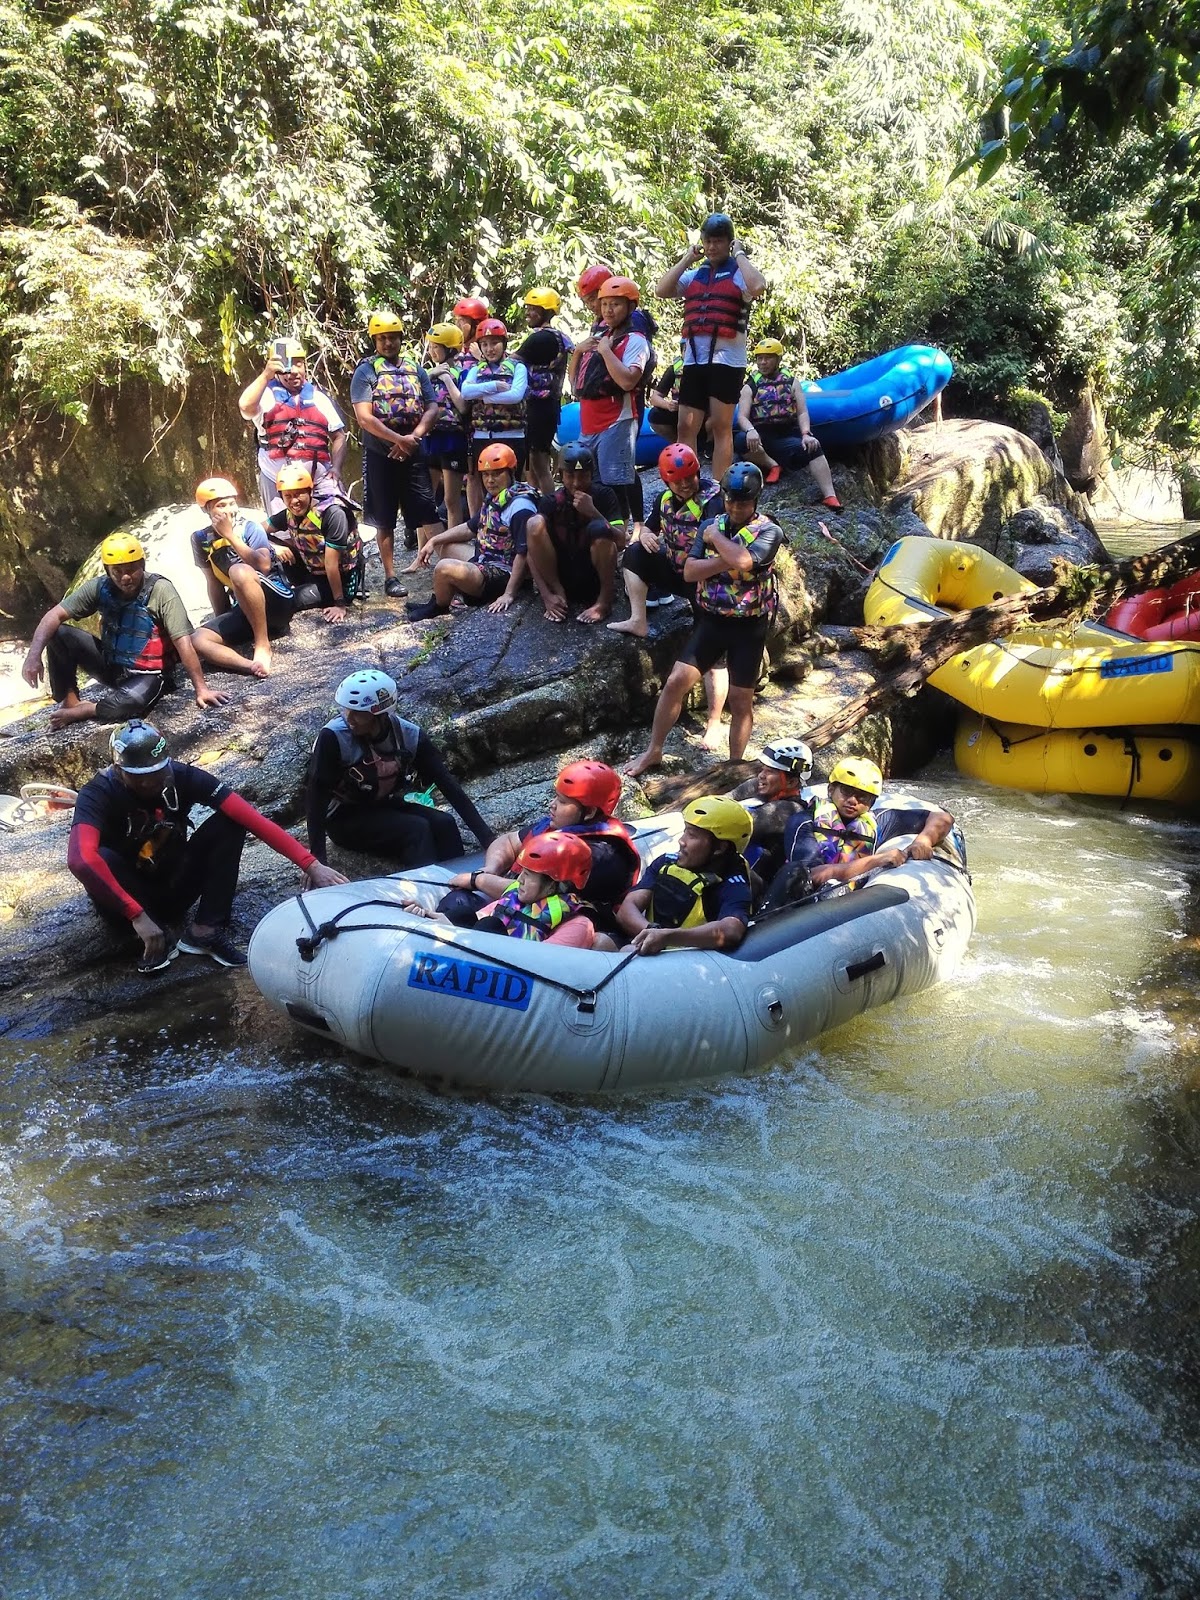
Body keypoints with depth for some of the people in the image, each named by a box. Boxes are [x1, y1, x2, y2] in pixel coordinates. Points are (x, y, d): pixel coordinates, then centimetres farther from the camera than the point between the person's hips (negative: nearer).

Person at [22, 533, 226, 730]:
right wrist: (34, 655, -27)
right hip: (110, 665, 4)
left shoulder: (161, 591, -20)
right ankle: (69, 701, -3)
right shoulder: (99, 587, -9)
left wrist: (201, 689, -27)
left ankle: (80, 711, -11)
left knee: (130, 701, -38)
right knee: (59, 634, -14)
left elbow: (183, 642, -24)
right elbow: (54, 616, -11)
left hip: (147, 675, -4)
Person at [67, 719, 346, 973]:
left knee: (228, 823, -19)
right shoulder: (99, 794, -24)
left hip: (174, 889, 3)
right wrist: (137, 916, -50)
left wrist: (310, 864, -35)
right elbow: (80, 858, -43)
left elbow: (251, 818, -26)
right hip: (125, 899, -3)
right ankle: (157, 937, -19)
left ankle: (206, 930, -22)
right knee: (101, 859, -35)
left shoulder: (183, 777, -17)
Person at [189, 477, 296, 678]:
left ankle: (263, 644, -26)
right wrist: (221, 619, 9)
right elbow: (213, 581, 11)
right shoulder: (201, 539, 5)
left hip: (278, 601, -5)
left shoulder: (250, 528, -7)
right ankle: (255, 666, -40)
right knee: (198, 640, -21)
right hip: (244, 609, 5)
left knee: (239, 571, -36)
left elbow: (264, 566, -24)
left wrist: (230, 535, -21)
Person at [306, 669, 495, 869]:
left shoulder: (409, 735, -14)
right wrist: (317, 858, -33)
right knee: (417, 829, -27)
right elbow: (316, 794, -25)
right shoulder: (333, 737, -24)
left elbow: (448, 784, -14)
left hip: (387, 807, 4)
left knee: (444, 823, -21)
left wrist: (487, 838, -20)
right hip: (345, 818, -4)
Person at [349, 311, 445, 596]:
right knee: (385, 519, 4)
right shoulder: (365, 371, -1)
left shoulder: (416, 370, 11)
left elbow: (433, 408, 4)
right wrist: (399, 440, -18)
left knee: (429, 513, -4)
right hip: (380, 454, -2)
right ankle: (390, 577, 10)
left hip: (414, 453, 2)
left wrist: (413, 438, -12)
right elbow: (364, 418, -11)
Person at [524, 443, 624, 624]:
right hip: (560, 575, 1)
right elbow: (533, 551, -9)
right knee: (535, 523, -20)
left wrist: (593, 512, -28)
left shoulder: (603, 495, -5)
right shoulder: (550, 502, -5)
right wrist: (546, 595, -19)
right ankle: (557, 592, -10)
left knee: (599, 527, -29)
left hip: (595, 577, -1)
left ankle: (605, 600, -13)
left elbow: (620, 540, -16)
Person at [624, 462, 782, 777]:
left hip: (749, 626, -3)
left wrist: (715, 537, -14)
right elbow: (689, 571, -7)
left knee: (741, 700, 6)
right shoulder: (711, 525, 3)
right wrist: (729, 560, -20)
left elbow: (743, 561, -30)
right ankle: (653, 750, 10)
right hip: (711, 620, 3)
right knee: (676, 681, -4)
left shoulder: (769, 531, -10)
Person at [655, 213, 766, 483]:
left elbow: (758, 286, -20)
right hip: (693, 360, 5)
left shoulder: (739, 273, 2)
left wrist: (739, 254, -7)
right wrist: (686, 259, 5)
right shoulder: (693, 275, 16)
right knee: (686, 427, 4)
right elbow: (661, 291, 4)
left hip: (727, 360, -5)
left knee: (720, 426, -1)